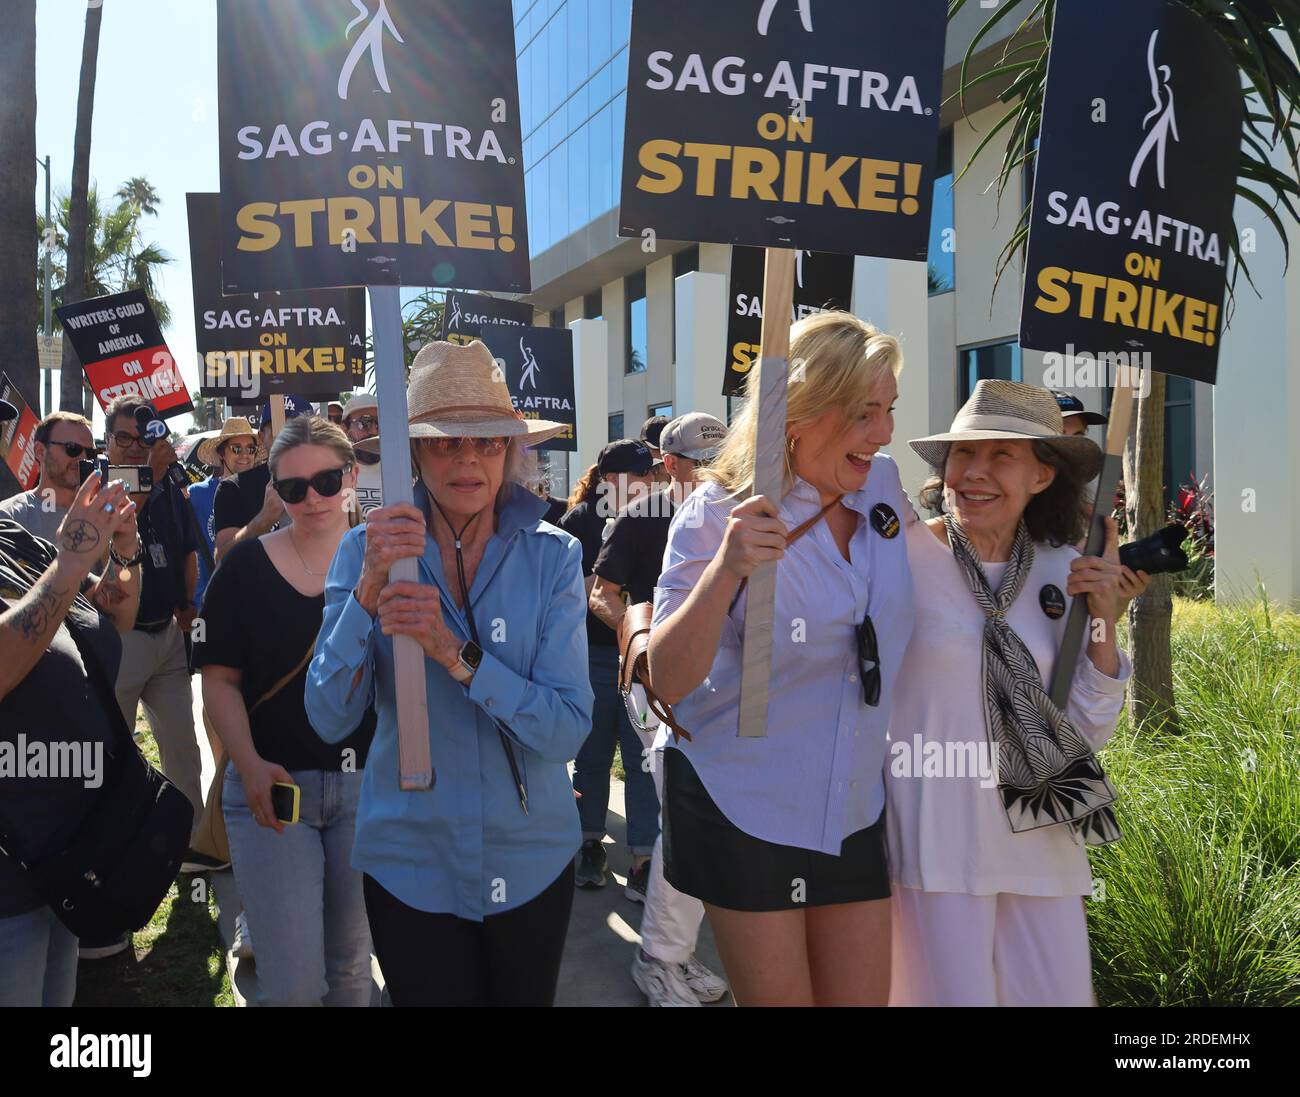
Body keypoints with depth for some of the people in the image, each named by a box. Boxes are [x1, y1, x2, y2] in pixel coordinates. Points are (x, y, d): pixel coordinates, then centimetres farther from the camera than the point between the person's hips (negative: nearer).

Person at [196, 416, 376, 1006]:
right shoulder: (247, 564, 0)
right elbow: (220, 679, -1)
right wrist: (250, 766, -16)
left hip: (368, 785, 1)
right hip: (272, 783, -1)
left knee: (353, 963, 15)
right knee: (292, 981, -2)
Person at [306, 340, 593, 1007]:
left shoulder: (551, 556, -9)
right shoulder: (367, 551, -7)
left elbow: (568, 730, -16)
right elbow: (329, 719, -14)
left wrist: (457, 655, -29)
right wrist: (368, 588, -27)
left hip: (532, 860, 1)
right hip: (410, 860, -1)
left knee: (524, 997, 20)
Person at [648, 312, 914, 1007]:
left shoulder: (883, 487, 0)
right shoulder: (718, 515, -14)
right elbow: (667, 682, -21)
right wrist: (726, 569, -34)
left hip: (856, 814, 5)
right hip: (745, 815, -5)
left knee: (863, 996, 10)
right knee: (777, 996, 5)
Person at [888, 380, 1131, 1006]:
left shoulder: (1063, 571, 4)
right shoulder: (902, 555, -10)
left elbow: (1089, 732, 5)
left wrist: (1104, 618, -5)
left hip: (1037, 837, 5)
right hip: (936, 834, -4)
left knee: (1058, 993, 11)